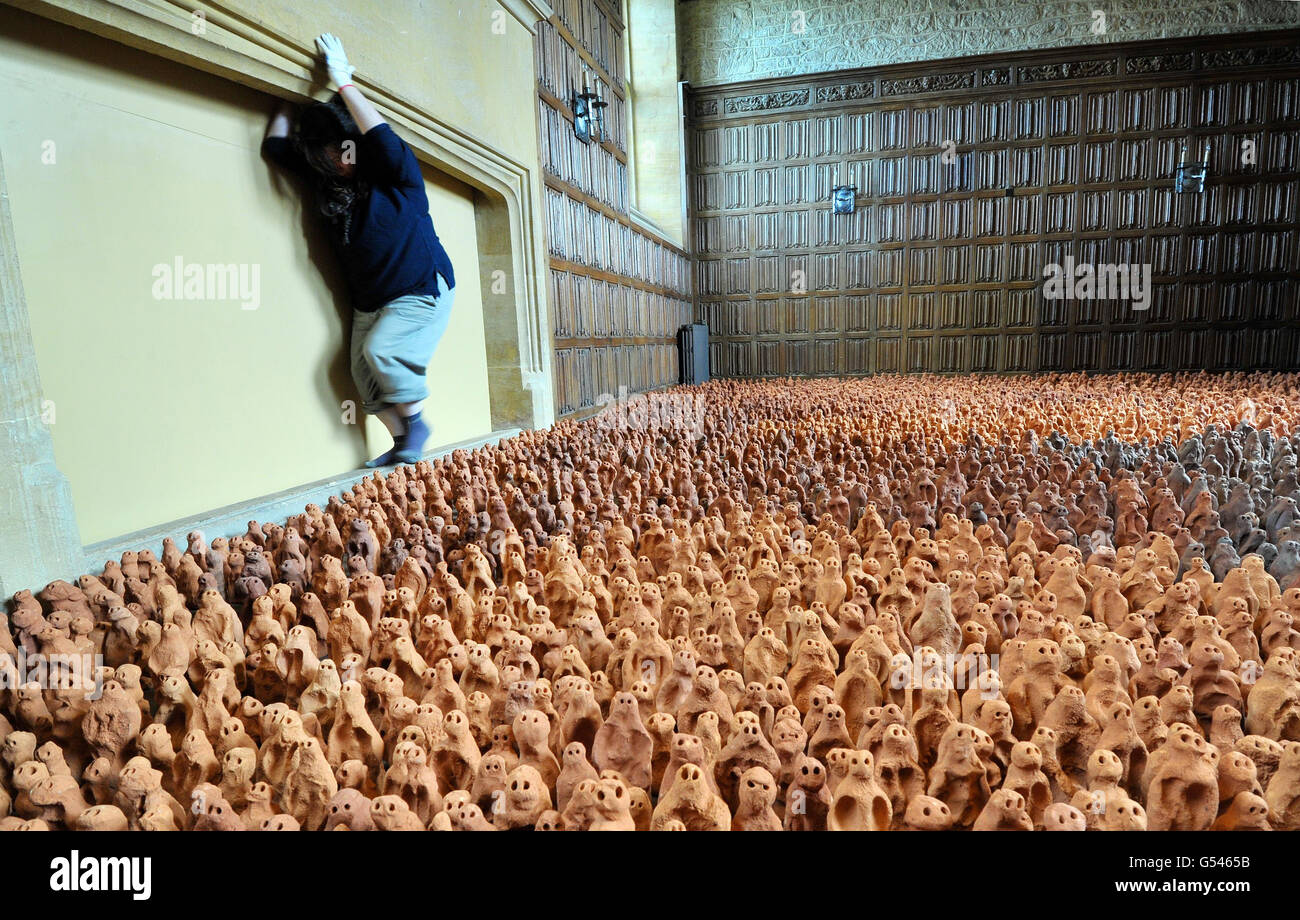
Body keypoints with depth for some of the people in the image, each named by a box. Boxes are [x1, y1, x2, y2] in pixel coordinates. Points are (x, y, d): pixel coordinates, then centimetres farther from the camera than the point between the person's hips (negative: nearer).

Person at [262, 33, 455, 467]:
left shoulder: (395, 171, -12)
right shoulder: (325, 176, 5)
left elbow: (381, 137, -32)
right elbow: (275, 145, 8)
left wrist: (343, 83, -26)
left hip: (421, 290, -7)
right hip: (369, 301, 7)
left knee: (382, 350, -23)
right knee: (364, 371, -1)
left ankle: (417, 423, -6)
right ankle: (402, 441, 9)